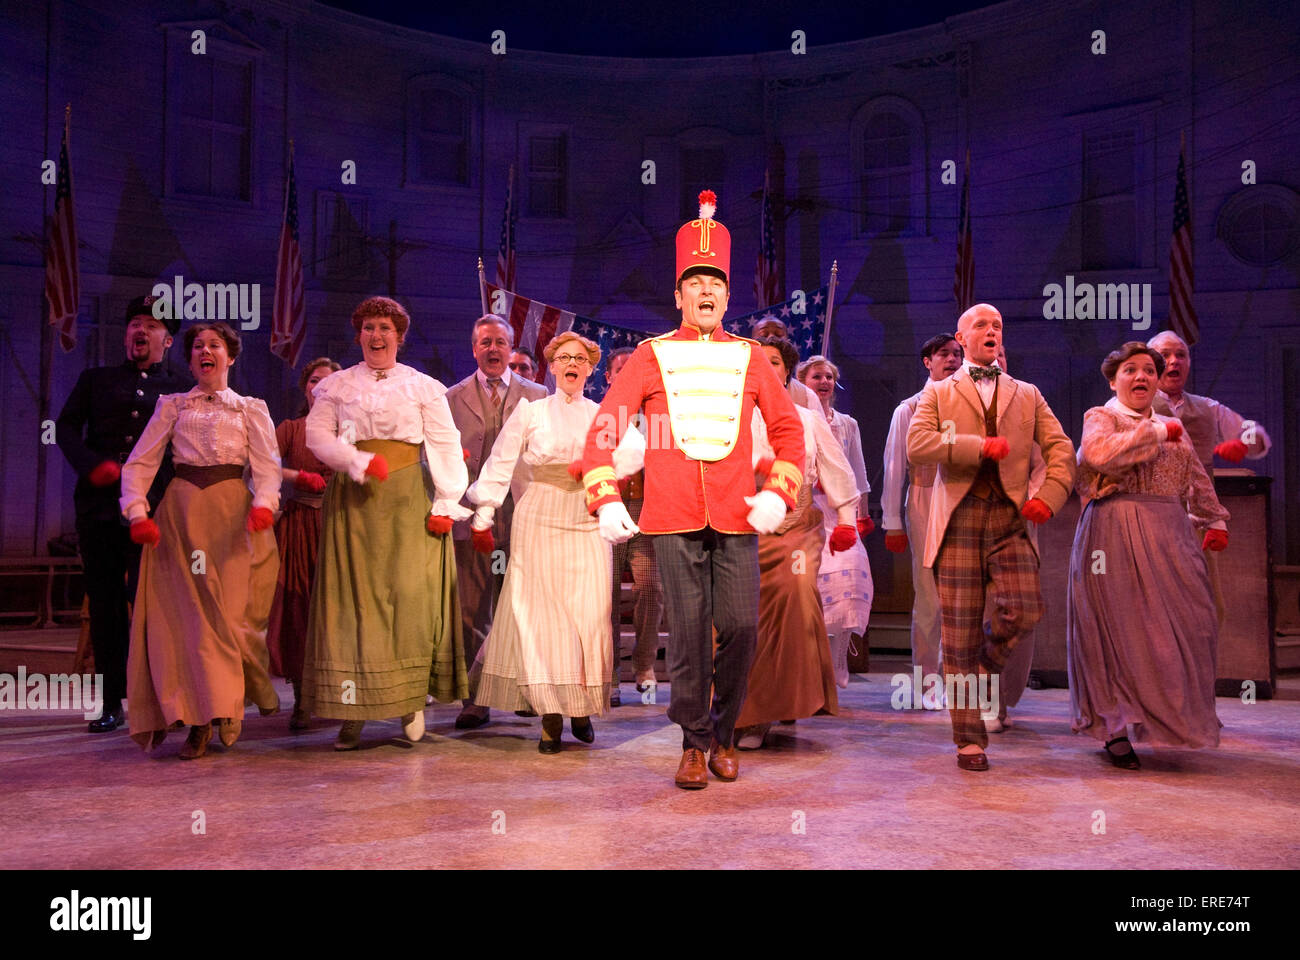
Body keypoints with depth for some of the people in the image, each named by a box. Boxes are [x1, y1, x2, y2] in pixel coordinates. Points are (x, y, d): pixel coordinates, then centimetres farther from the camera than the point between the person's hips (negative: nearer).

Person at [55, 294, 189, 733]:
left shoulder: (181, 389, 13)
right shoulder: (96, 379, 18)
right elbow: (66, 426, 10)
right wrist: (91, 465, -7)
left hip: (153, 507, -2)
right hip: (99, 504, 2)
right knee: (104, 602, 4)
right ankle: (111, 701, 11)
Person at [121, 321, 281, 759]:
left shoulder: (251, 409, 15)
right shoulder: (172, 406, 17)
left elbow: (268, 465, 1)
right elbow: (139, 464, 9)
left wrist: (263, 505, -19)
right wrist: (137, 512, -8)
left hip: (232, 512, -1)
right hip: (181, 511, 1)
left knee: (229, 610, -7)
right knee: (183, 611, -5)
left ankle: (220, 711, 4)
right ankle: (198, 721, -2)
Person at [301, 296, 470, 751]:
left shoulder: (424, 386, 10)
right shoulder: (336, 385, 14)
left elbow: (445, 447, 4)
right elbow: (317, 435, 1)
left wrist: (445, 504, -7)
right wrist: (361, 462, -15)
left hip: (408, 500, -1)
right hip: (353, 501, 1)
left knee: (411, 591, -8)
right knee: (353, 595, -3)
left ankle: (412, 698, 4)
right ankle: (352, 711, 0)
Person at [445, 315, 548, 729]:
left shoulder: (536, 395, 11)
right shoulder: (453, 398, 12)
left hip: (520, 512, 0)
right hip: (471, 515, 0)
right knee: (472, 611, 1)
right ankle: (475, 700, 7)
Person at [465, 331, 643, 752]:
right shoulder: (529, 412, 7)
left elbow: (637, 450, -5)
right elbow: (500, 466, 5)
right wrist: (482, 519, 0)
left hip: (588, 524, 1)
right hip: (540, 523, -1)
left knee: (590, 616, -3)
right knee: (541, 614, -4)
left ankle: (582, 707, 14)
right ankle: (550, 714, 4)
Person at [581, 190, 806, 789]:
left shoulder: (748, 358, 11)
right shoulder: (652, 356, 6)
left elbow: (788, 429, 12)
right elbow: (603, 428, 3)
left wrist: (779, 494, -2)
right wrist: (605, 501, -8)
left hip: (738, 516, 1)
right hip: (674, 519, -1)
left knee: (741, 628, 0)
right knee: (687, 635, 2)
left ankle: (724, 732, 21)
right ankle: (695, 742, 17)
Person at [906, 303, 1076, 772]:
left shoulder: (1027, 395, 20)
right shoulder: (938, 393, 13)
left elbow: (1061, 448, 11)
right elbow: (916, 445, -5)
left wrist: (1049, 496, -6)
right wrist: (981, 446, -10)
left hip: (1010, 521, 2)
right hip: (959, 521, -2)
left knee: (1024, 610, -19)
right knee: (960, 636, -2)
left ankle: (988, 662, 15)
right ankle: (969, 739, 9)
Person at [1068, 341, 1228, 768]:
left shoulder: (1172, 426, 22)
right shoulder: (1101, 417, 3)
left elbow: (1198, 479, 29)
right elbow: (1100, 452, -20)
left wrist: (1215, 521, 20)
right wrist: (1158, 433, -11)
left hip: (1170, 537, 6)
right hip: (1116, 535, -6)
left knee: (1183, 626, 2)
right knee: (1119, 628, -4)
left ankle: (1170, 716, 19)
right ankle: (1114, 729, 4)